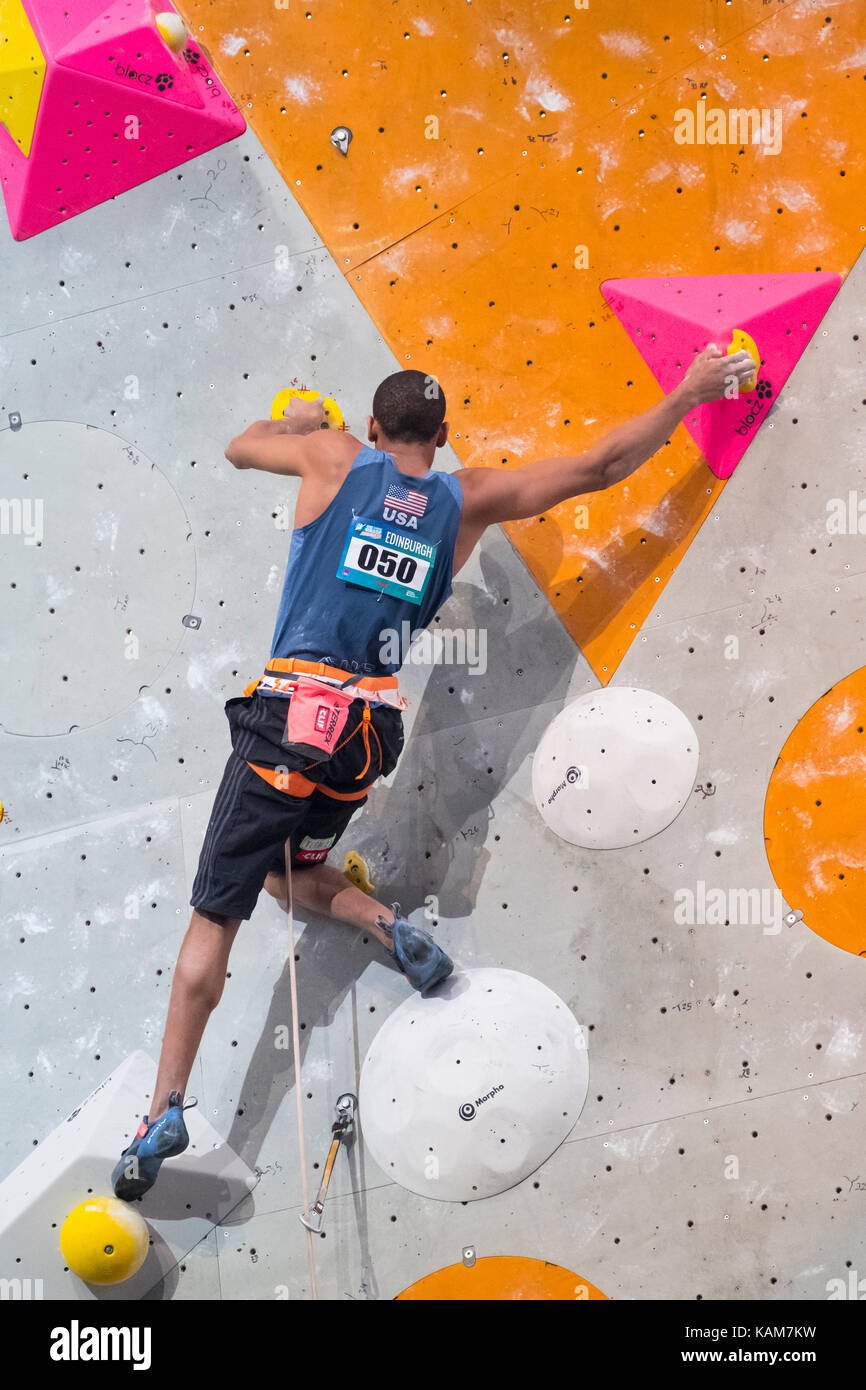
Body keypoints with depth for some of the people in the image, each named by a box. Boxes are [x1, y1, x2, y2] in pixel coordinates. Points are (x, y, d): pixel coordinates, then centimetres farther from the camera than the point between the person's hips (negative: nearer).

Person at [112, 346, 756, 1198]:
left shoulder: (337, 459, 2)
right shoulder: (470, 499, 7)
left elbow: (241, 448, 21)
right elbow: (600, 466, 10)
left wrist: (298, 420, 41)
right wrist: (689, 394, 19)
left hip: (289, 720, -4)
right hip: (371, 732, 4)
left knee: (214, 916, -2)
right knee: (291, 872, 29)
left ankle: (165, 1110, -7)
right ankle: (391, 928, 2)